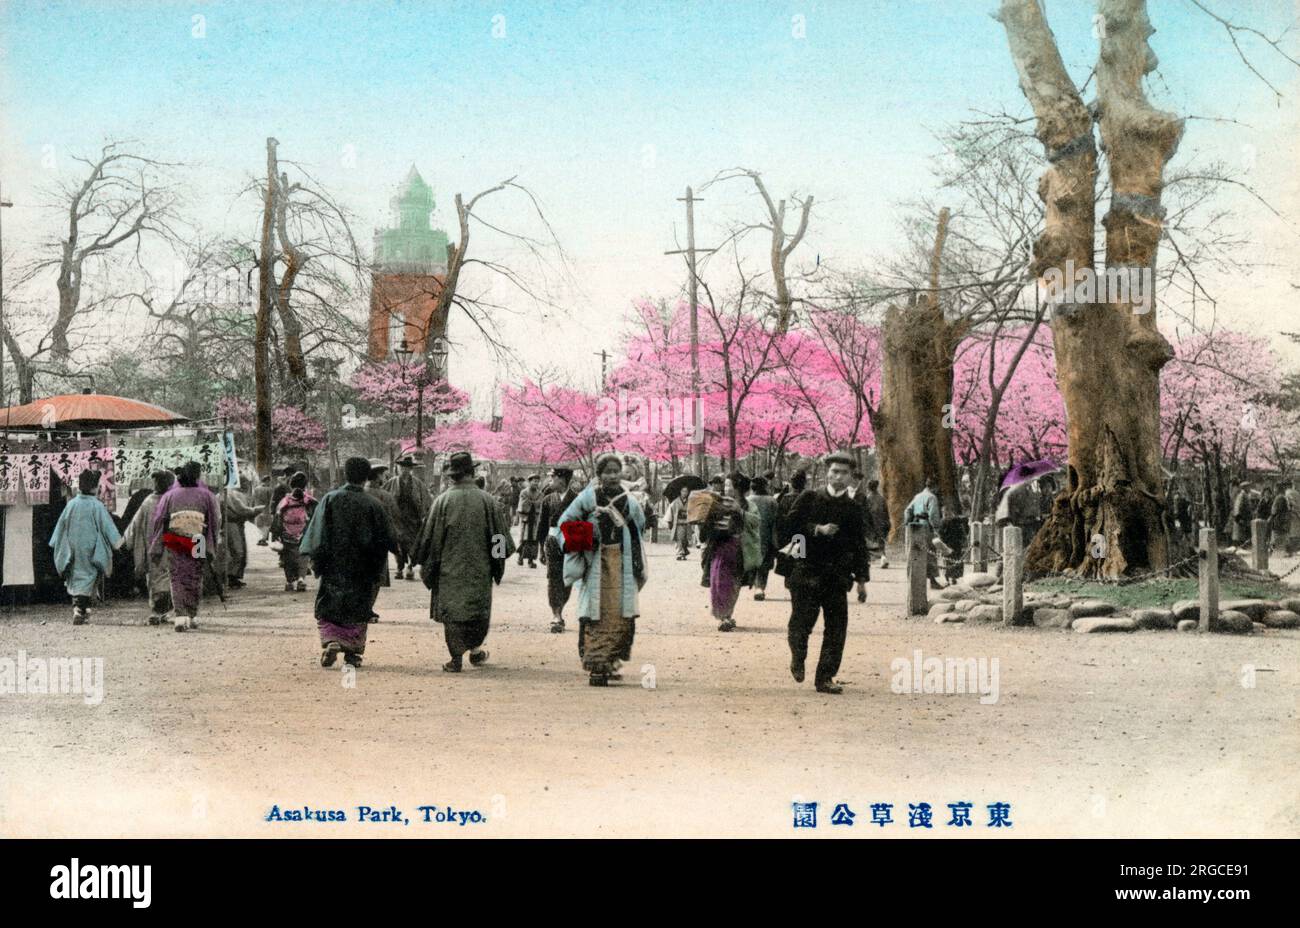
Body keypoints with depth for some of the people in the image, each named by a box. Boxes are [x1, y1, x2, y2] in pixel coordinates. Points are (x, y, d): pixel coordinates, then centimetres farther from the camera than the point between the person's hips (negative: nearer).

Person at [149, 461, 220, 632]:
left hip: (174, 545, 0)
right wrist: (211, 547, 11)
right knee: (195, 579, 15)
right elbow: (216, 521, 3)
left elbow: (157, 520, 4)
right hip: (198, 545, 0)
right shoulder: (206, 496, 3)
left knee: (178, 579, 3)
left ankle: (181, 616, -13)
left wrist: (156, 548, 5)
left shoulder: (170, 495, 6)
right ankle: (192, 616, 21)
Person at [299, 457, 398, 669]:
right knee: (358, 610, 12)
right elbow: (388, 536, -2)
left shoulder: (331, 499, -5)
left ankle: (331, 641, -14)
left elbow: (317, 531, -6)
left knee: (328, 609, 9)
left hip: (334, 566, 0)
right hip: (363, 570, 0)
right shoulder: (373, 504, -7)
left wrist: (314, 558, 0)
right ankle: (353, 651, 10)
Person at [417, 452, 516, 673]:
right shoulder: (486, 501, -6)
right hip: (480, 569, 1)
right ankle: (475, 649, 26)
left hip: (449, 569, -1)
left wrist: (426, 567, 7)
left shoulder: (443, 501, -8)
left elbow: (430, 537, -3)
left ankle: (456, 657, 1)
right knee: (478, 610, 18)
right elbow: (500, 536, -1)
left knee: (452, 611, 5)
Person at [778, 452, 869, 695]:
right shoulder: (808, 500, 4)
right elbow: (789, 528, -4)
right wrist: (818, 529, -14)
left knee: (836, 628, -4)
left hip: (837, 577, 2)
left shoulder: (853, 509, 10)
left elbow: (859, 546, 11)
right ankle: (798, 659, 29)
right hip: (806, 573, -2)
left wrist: (861, 577, 4)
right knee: (801, 623, -2)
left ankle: (825, 678, 3)